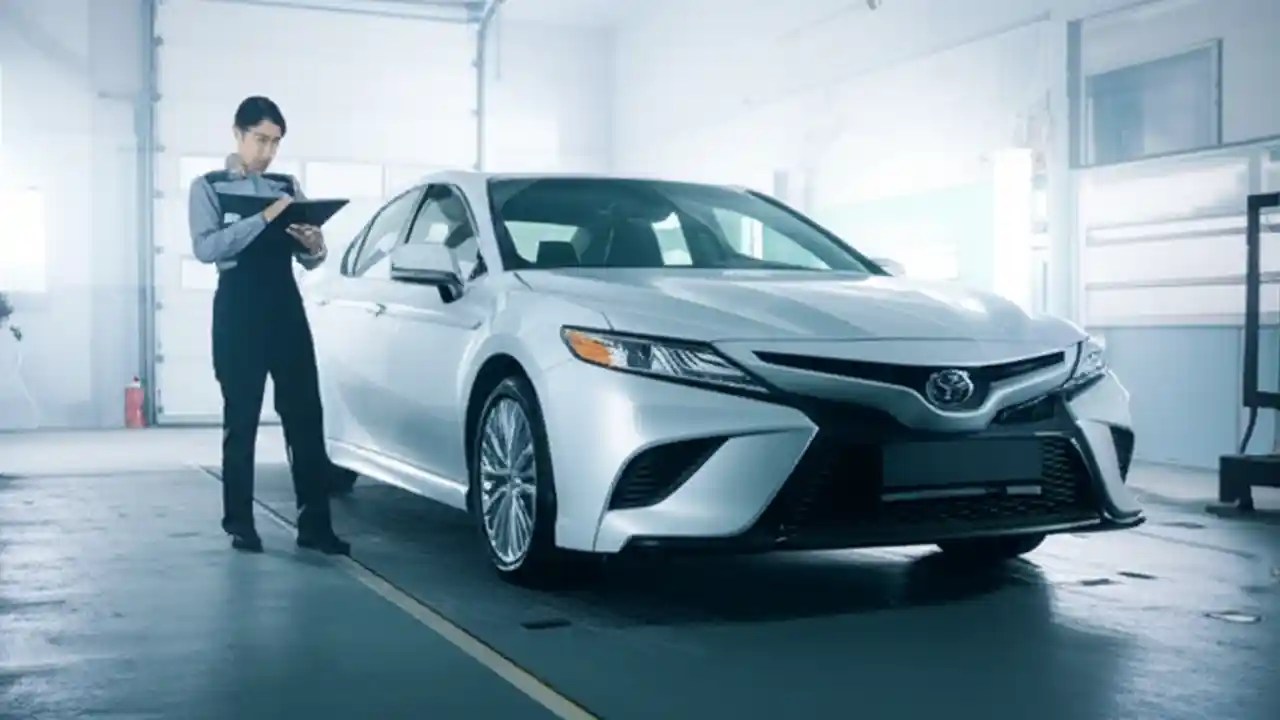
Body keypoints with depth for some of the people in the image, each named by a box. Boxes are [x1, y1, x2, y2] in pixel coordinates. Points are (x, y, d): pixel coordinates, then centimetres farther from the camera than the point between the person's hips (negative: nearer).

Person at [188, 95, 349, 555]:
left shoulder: (287, 186, 15)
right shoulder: (209, 186, 4)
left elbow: (308, 260, 14)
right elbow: (205, 248, -14)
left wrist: (314, 247, -10)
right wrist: (263, 218, -21)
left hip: (287, 308, 3)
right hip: (238, 312, -3)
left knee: (305, 416, -2)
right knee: (241, 419, 1)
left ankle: (314, 524, 0)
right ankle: (240, 524, 10)